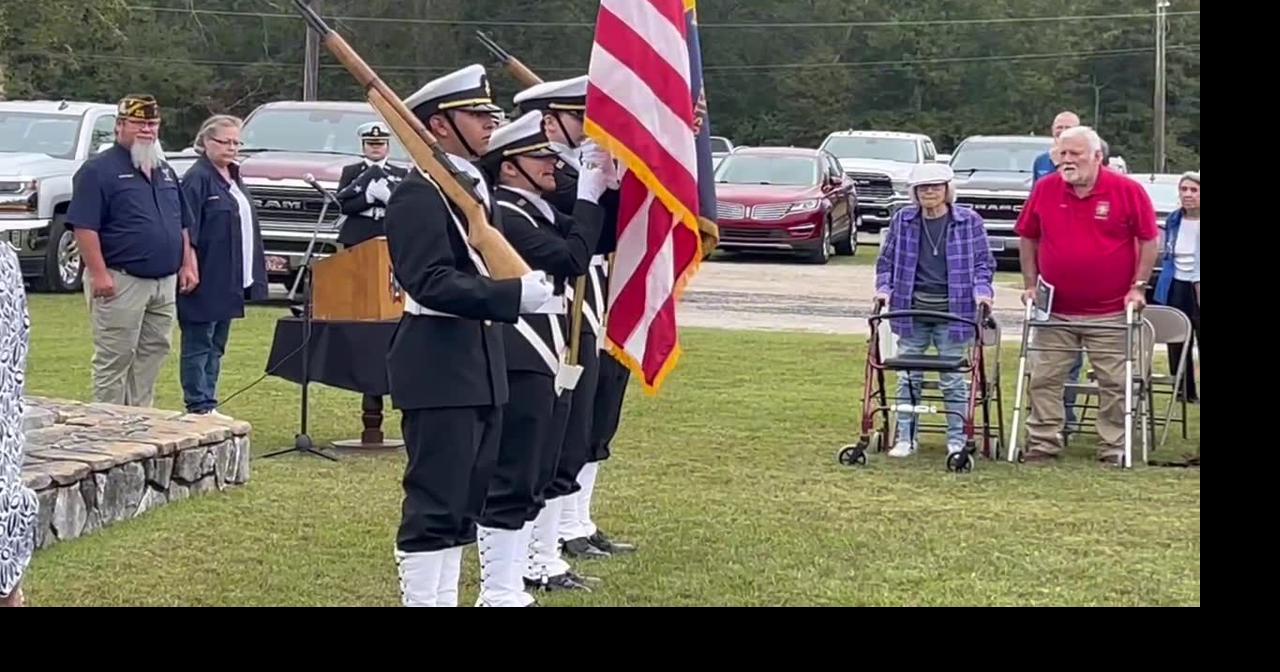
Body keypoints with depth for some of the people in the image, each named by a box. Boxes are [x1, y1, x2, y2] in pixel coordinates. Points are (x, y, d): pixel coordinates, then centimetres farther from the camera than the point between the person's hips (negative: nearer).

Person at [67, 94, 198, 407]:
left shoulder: (165, 171, 17)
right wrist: (99, 274, -20)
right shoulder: (99, 170, -7)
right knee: (114, 359, -4)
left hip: (165, 281, 8)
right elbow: (84, 226, -14)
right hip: (121, 282, -8)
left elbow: (183, 224, 22)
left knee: (152, 354, 11)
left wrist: (188, 265, 12)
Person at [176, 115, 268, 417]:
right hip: (206, 281, -9)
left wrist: (255, 272, 20)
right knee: (199, 345, -2)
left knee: (216, 346, 13)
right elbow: (187, 230, -17)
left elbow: (246, 225, 22)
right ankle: (199, 406, 0)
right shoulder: (198, 179, -11)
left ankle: (209, 405, 19)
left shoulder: (233, 177, 17)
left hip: (229, 282, 9)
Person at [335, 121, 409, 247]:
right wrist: (370, 196, -13)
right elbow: (343, 205, -2)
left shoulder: (401, 174, 12)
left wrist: (388, 196, -14)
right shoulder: (350, 172, 10)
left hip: (390, 236, 0)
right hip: (356, 236, 0)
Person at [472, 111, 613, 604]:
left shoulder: (535, 211, 15)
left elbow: (593, 236, 14)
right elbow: (571, 258, -22)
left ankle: (516, 571, 24)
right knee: (513, 480, -7)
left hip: (541, 360, 10)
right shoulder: (504, 216, -15)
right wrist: (590, 192, -14)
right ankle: (499, 592, -3)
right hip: (518, 363, -10)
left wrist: (607, 183, 4)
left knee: (534, 477, 16)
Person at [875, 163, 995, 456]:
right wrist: (884, 289, -2)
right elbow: (887, 261, 12)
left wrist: (982, 291, -11)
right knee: (908, 376, 5)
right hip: (912, 310, 2)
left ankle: (956, 440, 12)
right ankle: (906, 437, 14)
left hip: (953, 311, -2)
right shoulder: (902, 221, 5)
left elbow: (984, 262, 3)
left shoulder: (969, 221, -1)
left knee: (952, 378, 2)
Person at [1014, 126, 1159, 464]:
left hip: (1111, 312, -2)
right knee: (1044, 380, 4)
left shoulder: (1128, 191, -7)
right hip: (1055, 310, 2)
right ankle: (1043, 443, 13)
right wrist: (1031, 284, 5)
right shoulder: (1044, 190, 0)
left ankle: (1114, 448, 13)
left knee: (1115, 384, 3)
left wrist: (1138, 287, -7)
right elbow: (1027, 238, 11)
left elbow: (1149, 239, -2)